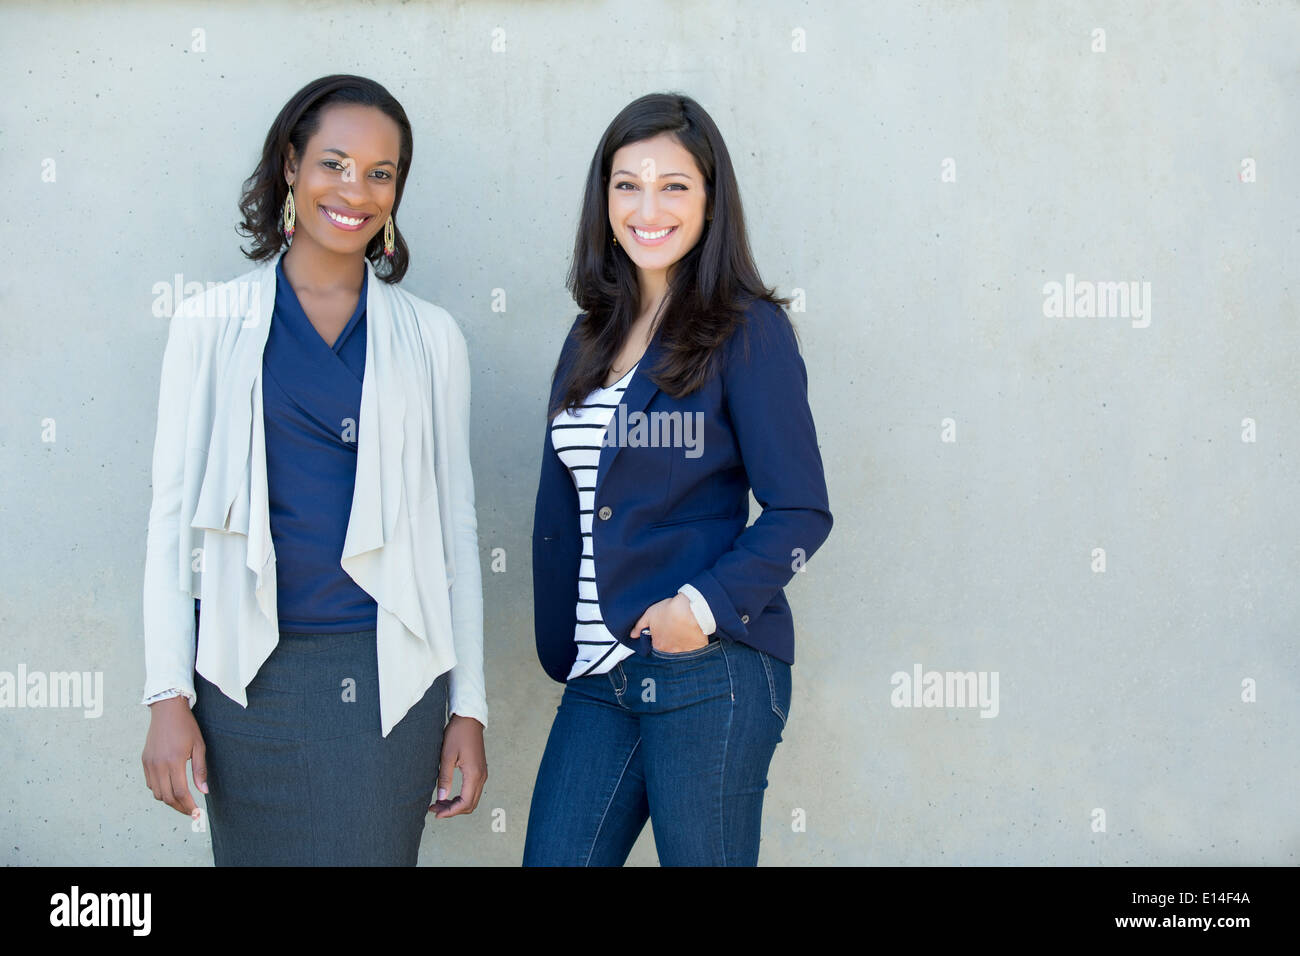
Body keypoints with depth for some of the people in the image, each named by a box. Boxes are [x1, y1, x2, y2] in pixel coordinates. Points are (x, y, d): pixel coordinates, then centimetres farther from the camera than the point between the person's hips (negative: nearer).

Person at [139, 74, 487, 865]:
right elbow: (175, 511, 3)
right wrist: (168, 697, -3)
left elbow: (457, 526, 8)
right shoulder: (212, 325, 4)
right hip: (248, 673, 0)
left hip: (389, 676, 1)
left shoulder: (430, 337, 6)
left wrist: (470, 707, 5)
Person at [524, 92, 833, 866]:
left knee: (700, 858, 6)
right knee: (553, 856, 6)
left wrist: (705, 605, -20)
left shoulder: (748, 330, -6)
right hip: (599, 674, 6)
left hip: (710, 666, -6)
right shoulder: (592, 337, 13)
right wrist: (560, 648, 12)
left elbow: (802, 512, -9)